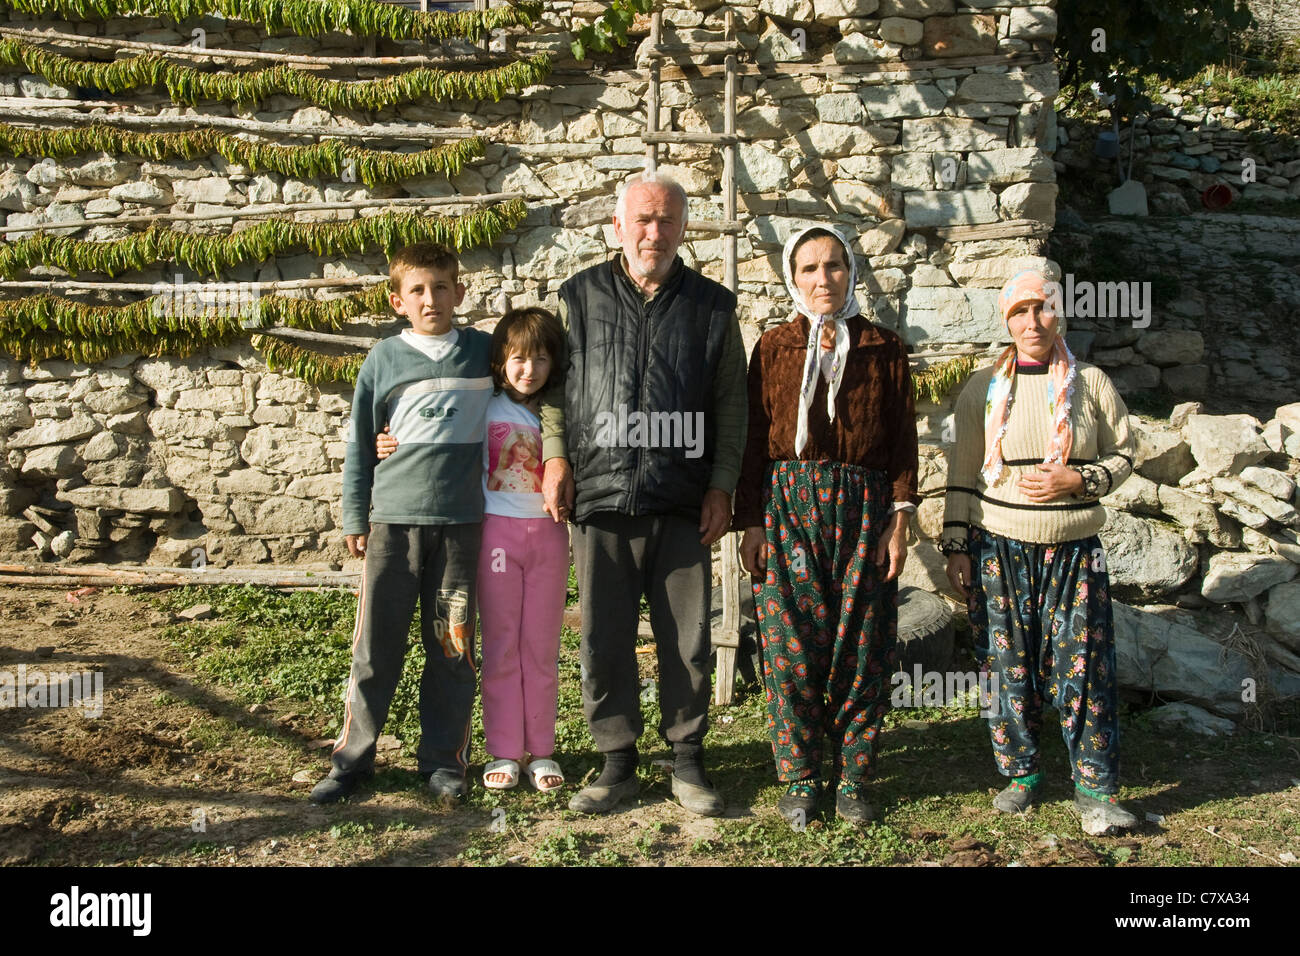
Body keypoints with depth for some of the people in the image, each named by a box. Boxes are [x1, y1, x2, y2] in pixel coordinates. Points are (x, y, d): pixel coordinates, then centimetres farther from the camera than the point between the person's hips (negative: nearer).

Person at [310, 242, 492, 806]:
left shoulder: (484, 351, 7)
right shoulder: (385, 359, 4)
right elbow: (360, 441, 9)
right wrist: (354, 517, 7)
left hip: (461, 520, 1)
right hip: (393, 517, 0)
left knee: (453, 644, 5)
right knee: (376, 644, 3)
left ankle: (443, 759, 18)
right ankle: (353, 755, 17)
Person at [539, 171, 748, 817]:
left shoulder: (711, 306, 9)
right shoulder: (580, 298, 9)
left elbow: (730, 402, 9)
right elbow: (552, 384, 14)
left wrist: (721, 485, 2)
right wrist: (556, 455, 0)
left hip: (684, 504, 0)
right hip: (601, 498, 0)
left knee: (687, 639, 4)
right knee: (605, 641, 4)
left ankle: (688, 761, 20)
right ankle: (618, 763, 19)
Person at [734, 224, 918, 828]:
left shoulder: (884, 349, 8)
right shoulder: (773, 349, 7)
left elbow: (903, 438, 7)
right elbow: (754, 438, 5)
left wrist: (900, 517, -2)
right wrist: (749, 523, 0)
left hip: (863, 508, 1)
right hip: (788, 506, 0)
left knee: (862, 647, 2)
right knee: (791, 646, -1)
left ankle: (852, 777, 16)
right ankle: (800, 779, 13)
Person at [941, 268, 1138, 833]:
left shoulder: (1090, 384, 5)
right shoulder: (982, 389, 5)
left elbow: (1122, 456, 10)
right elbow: (963, 474, 7)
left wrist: (1075, 479, -9)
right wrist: (956, 546, 2)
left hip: (1074, 548, 0)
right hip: (998, 548, 1)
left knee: (1082, 664, -3)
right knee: (1009, 664, 3)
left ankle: (1095, 787, 8)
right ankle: (1021, 774, 19)